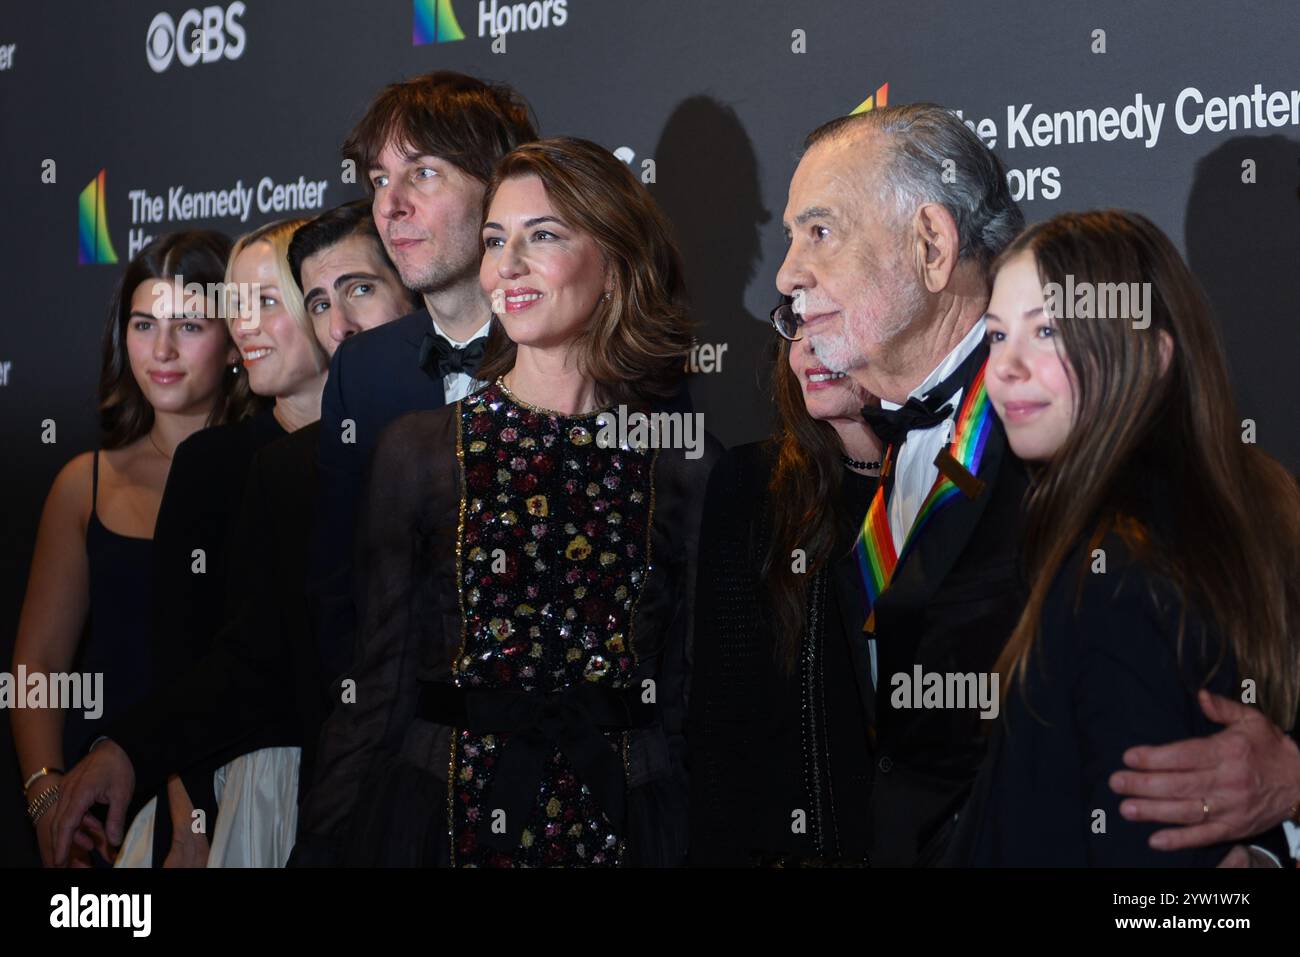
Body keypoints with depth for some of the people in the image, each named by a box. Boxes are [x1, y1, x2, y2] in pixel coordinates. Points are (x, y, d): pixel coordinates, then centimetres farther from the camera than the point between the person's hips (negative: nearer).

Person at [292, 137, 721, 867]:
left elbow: (697, 696, 3)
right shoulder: (419, 450, 0)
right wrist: (324, 848, -4)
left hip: (621, 824, 0)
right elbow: (378, 687, 1)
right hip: (448, 818, 0)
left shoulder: (686, 468, 0)